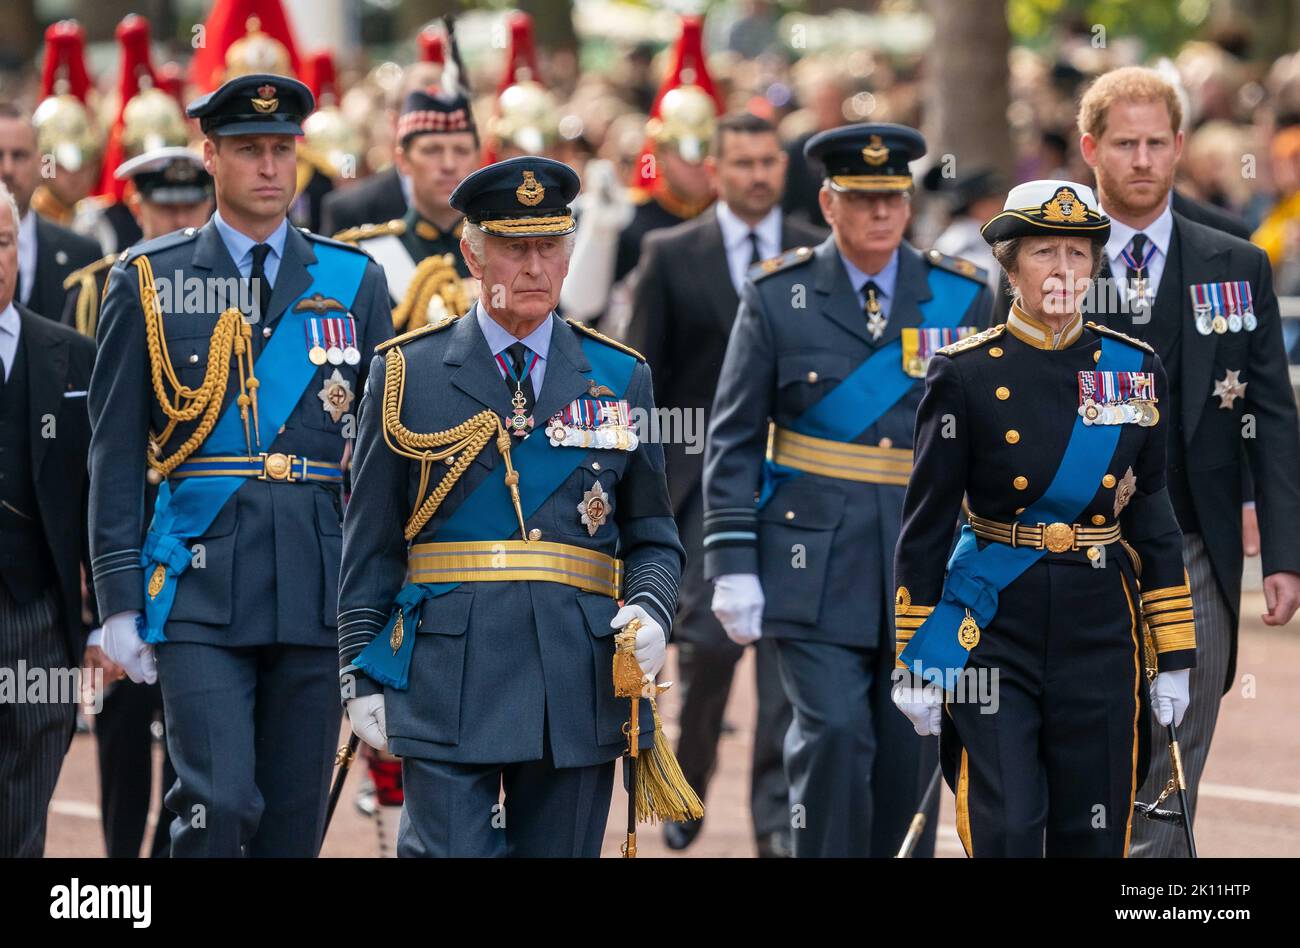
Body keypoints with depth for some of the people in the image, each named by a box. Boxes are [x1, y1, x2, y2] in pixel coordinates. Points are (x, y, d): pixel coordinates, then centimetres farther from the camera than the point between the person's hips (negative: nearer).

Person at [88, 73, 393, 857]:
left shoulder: (356, 282, 10)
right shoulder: (149, 280, 4)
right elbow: (116, 452, 3)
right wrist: (119, 598, -2)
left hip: (319, 587, 2)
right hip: (199, 584, -2)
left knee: (295, 821, 6)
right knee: (219, 806, -14)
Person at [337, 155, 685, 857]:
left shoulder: (619, 378, 11)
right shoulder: (408, 374, 6)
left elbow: (653, 534, 15)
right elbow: (370, 542, 6)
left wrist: (651, 611, -6)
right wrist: (361, 674, 1)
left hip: (579, 687, 2)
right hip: (448, 687, -2)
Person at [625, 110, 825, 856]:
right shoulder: (672, 256, 4)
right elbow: (642, 377, 3)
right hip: (706, 472, -1)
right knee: (713, 637, -9)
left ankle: (779, 813, 0)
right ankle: (690, 773, 16)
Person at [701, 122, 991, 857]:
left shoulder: (961, 297, 5)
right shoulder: (778, 298, 1)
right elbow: (734, 440, 2)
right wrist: (733, 563, -6)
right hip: (815, 566, -2)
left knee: (911, 752, 4)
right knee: (834, 736, -12)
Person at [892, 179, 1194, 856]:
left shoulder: (1135, 369, 4)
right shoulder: (966, 374, -5)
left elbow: (1153, 518, 9)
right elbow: (925, 526, -2)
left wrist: (1173, 658, 7)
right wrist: (915, 664, -3)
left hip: (1101, 632, 3)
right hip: (994, 635, -3)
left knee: (1094, 837, 5)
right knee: (1005, 833, -9)